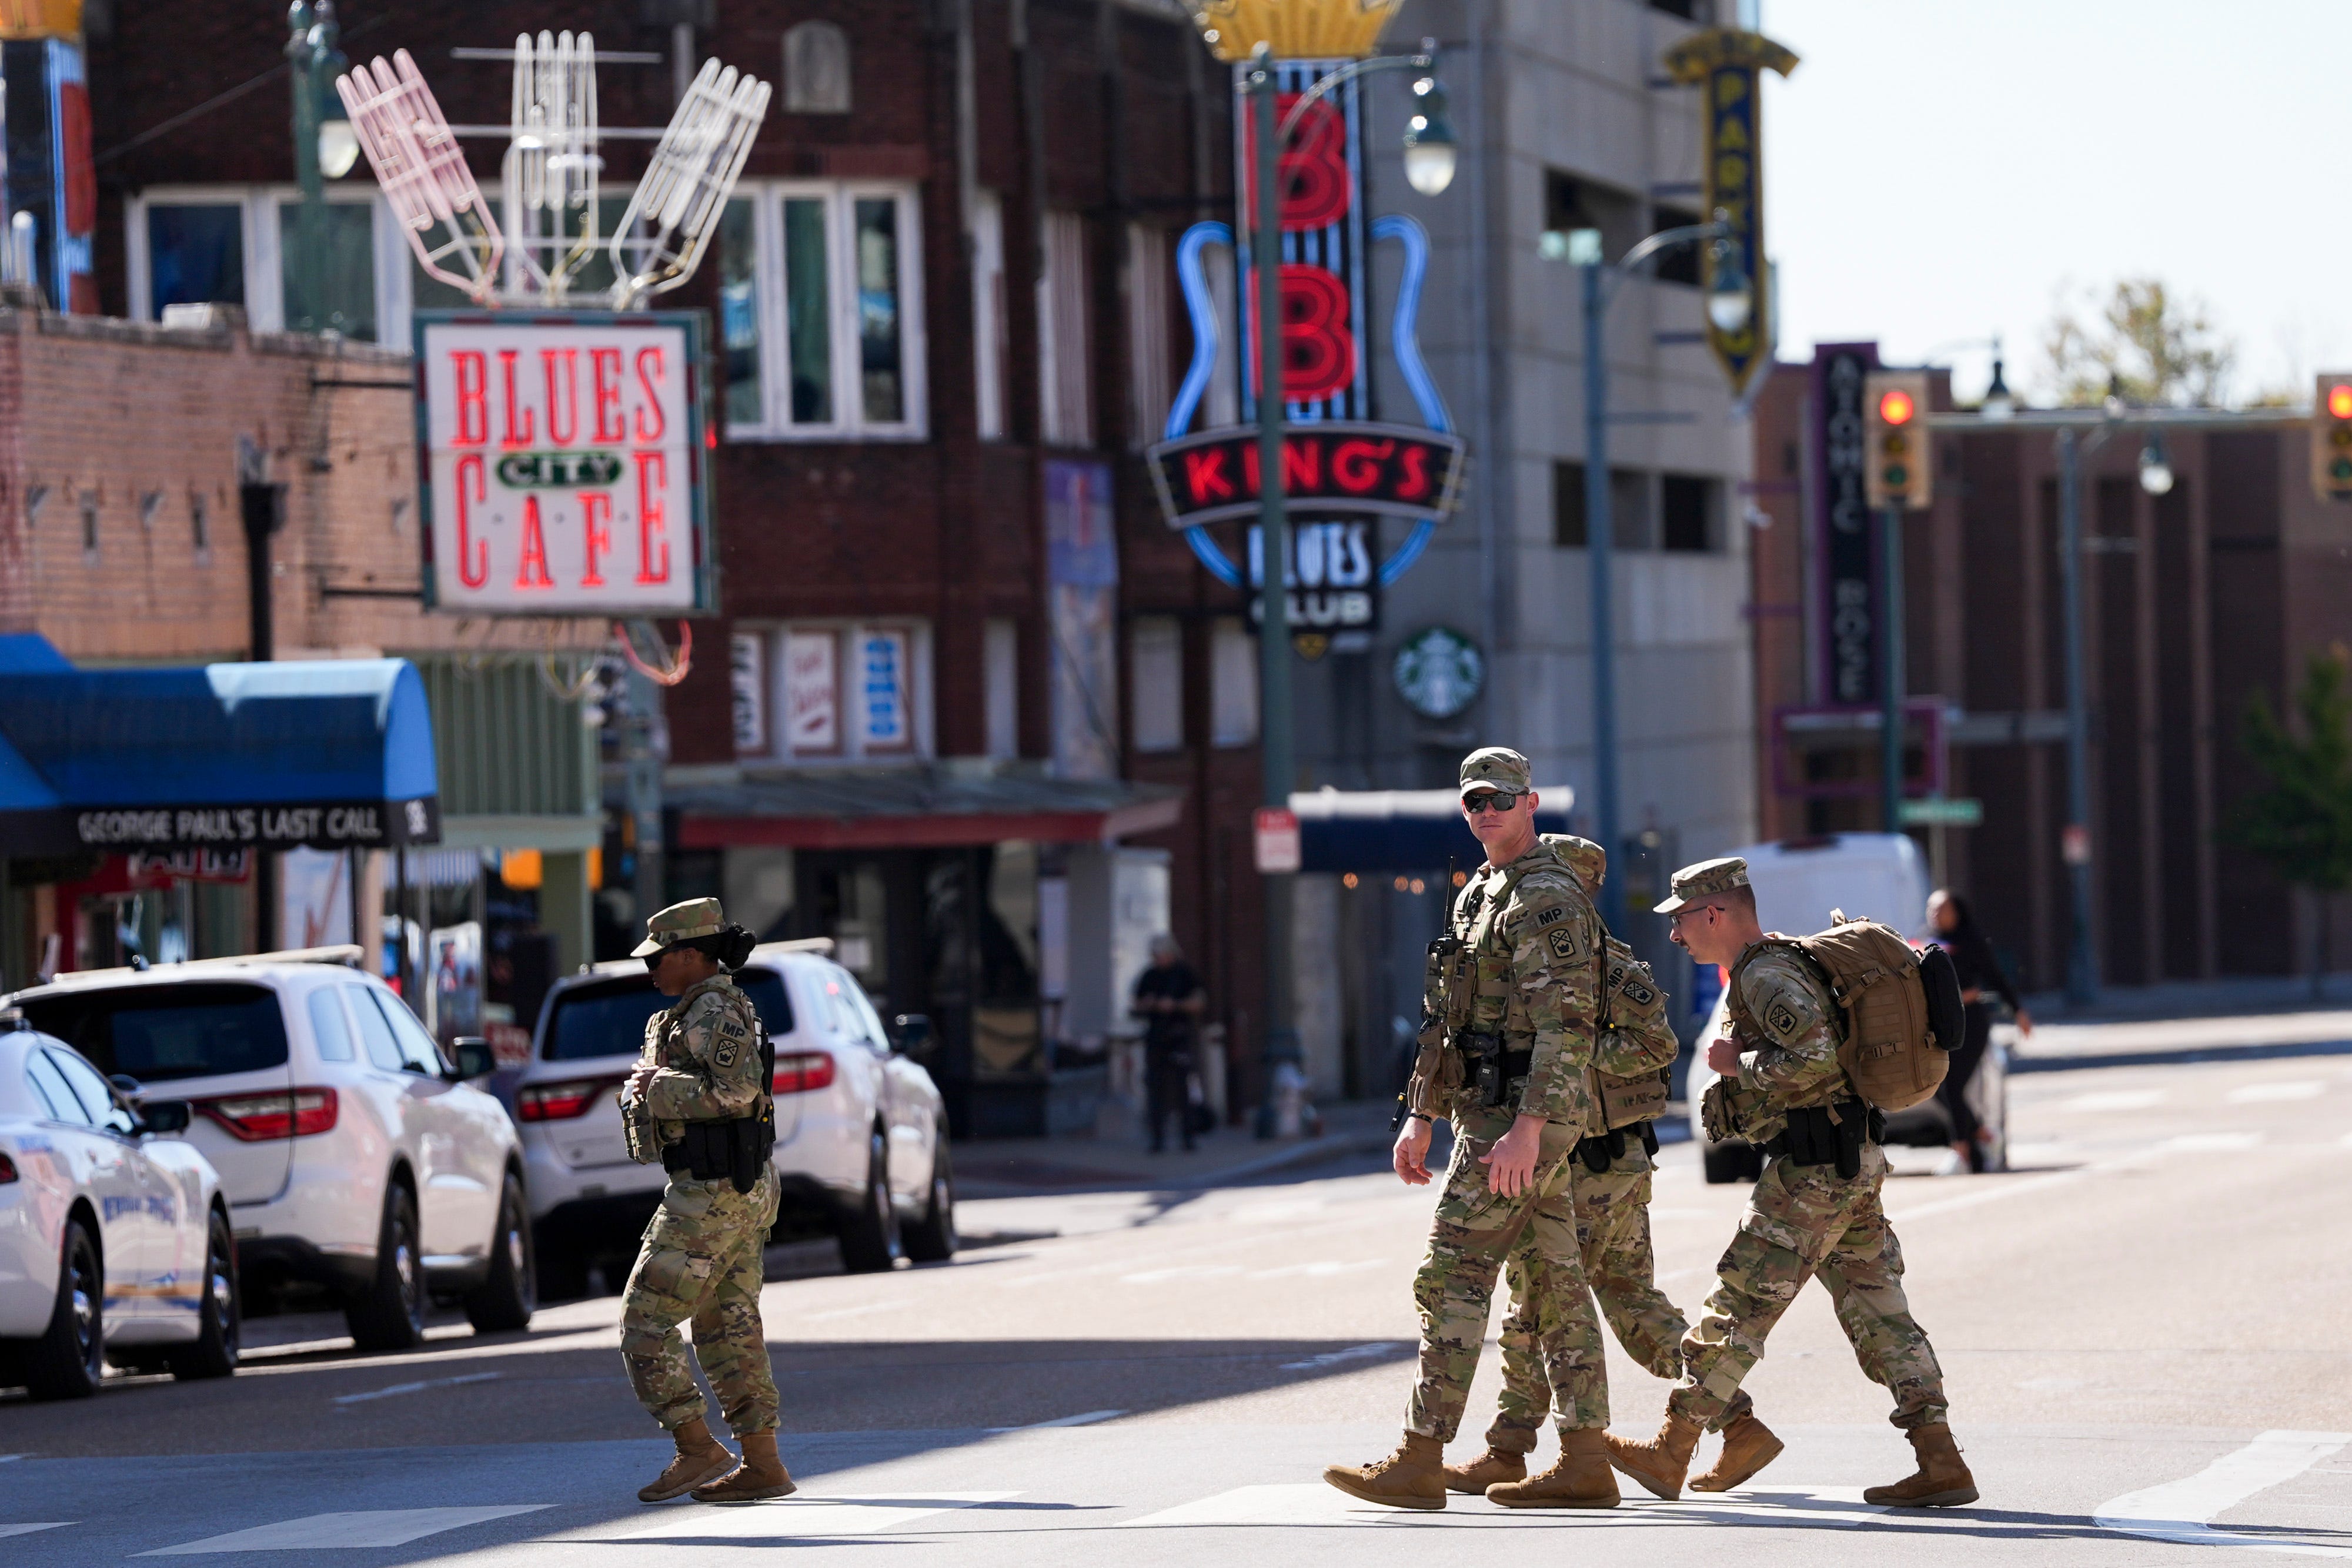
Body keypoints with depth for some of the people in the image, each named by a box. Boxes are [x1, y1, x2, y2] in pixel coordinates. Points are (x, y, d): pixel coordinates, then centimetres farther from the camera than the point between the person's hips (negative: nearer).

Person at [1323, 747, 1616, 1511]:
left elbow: (1565, 1023, -21)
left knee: (1452, 1276, -10)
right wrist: (1420, 1117, 21)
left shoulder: (1549, 900, -13)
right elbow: (1450, 1019, 25)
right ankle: (1585, 1463, 9)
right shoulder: (1477, 898, 19)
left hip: (1519, 1114, -10)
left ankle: (1419, 1461, -9)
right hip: (1490, 1113, 10)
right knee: (1558, 1285, 8)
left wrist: (1525, 1127, -28)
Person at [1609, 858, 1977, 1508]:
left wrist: (1738, 1063, -13)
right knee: (1878, 1313, 6)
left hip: (1813, 1172, -10)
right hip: (1856, 1163, 10)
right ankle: (1941, 1462, 0)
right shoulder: (1781, 963, 19)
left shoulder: (1767, 975, -13)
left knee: (1739, 1307, -2)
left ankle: (1669, 1453, 4)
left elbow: (1814, 1057, -27)